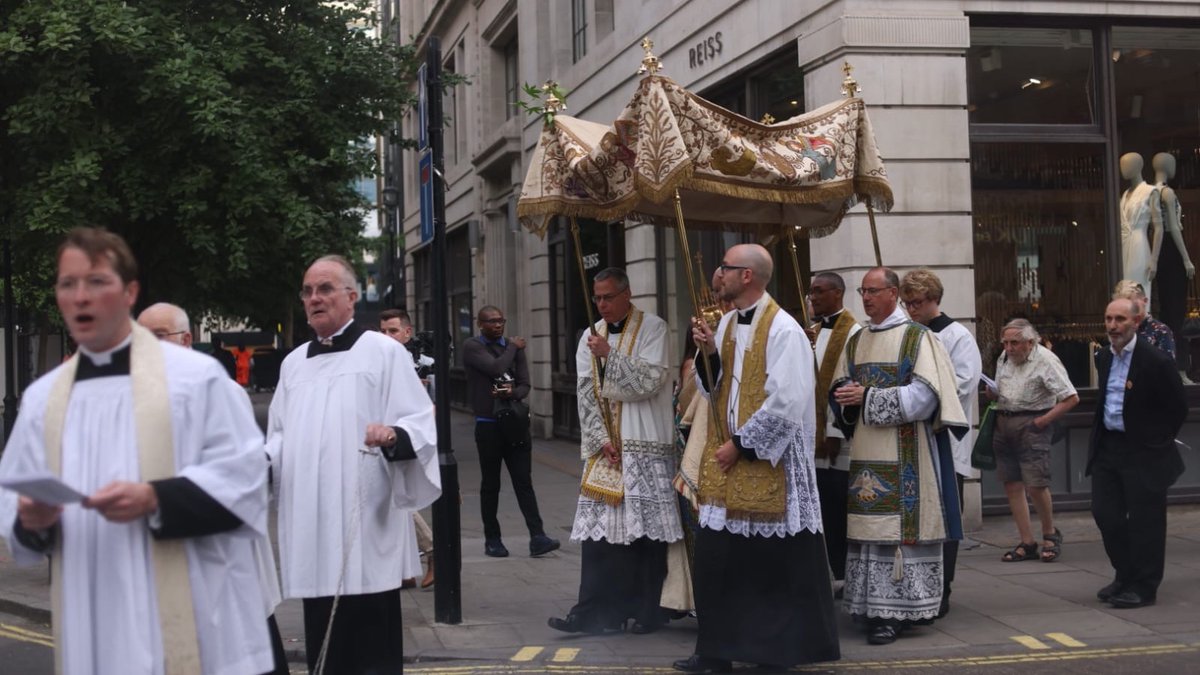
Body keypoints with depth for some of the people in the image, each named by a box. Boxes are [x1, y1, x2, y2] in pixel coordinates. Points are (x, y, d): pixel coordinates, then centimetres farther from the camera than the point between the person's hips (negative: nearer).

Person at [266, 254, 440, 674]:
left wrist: (393, 436, -27)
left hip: (365, 529, -6)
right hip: (310, 528, 6)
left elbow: (421, 424, -7)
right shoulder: (294, 363, 17)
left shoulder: (384, 352, 0)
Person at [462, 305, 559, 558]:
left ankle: (537, 537, -8)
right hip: (488, 425, -3)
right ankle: (492, 539, 16)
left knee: (524, 481, -2)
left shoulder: (514, 346, 11)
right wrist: (512, 348, -3)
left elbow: (525, 385, 6)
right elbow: (496, 368, -20)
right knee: (490, 485, 6)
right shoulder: (472, 347, -3)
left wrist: (512, 393, -16)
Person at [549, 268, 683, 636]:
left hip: (645, 447, -4)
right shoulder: (592, 337, 12)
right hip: (604, 447, 5)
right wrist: (602, 440, -5)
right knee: (598, 529, 1)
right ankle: (594, 612, 4)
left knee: (646, 529, -2)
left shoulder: (652, 328, -3)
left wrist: (609, 354, -15)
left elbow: (650, 381, -14)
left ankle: (648, 611, 8)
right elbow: (586, 393, 5)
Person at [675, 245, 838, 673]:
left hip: (767, 461, -7)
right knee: (715, 556, 6)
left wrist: (741, 445, -15)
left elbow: (785, 403, -19)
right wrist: (708, 353, -3)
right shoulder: (727, 323, 10)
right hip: (725, 456, 7)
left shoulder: (783, 331, -14)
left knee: (773, 561, 2)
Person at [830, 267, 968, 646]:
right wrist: (847, 397, -8)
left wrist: (867, 397, -14)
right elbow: (840, 390, 17)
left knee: (900, 527, -7)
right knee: (868, 528, 2)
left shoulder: (917, 338, -2)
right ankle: (873, 606, 8)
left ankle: (894, 612, -5)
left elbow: (924, 396, -13)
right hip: (866, 454, 5)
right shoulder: (855, 343, 16)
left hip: (904, 455, -5)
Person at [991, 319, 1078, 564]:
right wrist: (991, 392, 3)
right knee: (1012, 485, 4)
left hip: (1031, 424, -7)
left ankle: (1050, 534, 13)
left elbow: (1071, 398, -13)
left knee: (1035, 484, -12)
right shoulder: (1004, 358, 11)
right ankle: (1027, 544, 11)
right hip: (1003, 422, 7)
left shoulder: (1046, 360, -10)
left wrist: (1043, 421, -14)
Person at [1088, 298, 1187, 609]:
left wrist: (1156, 443, -2)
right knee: (1105, 513, 9)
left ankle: (1144, 587, 10)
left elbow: (1177, 409, -9)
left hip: (1143, 453, -7)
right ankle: (1125, 575, 26)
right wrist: (1099, 437, 16)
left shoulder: (1156, 361, -15)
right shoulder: (1104, 358, 8)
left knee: (1144, 520, 0)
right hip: (1107, 448, 7)